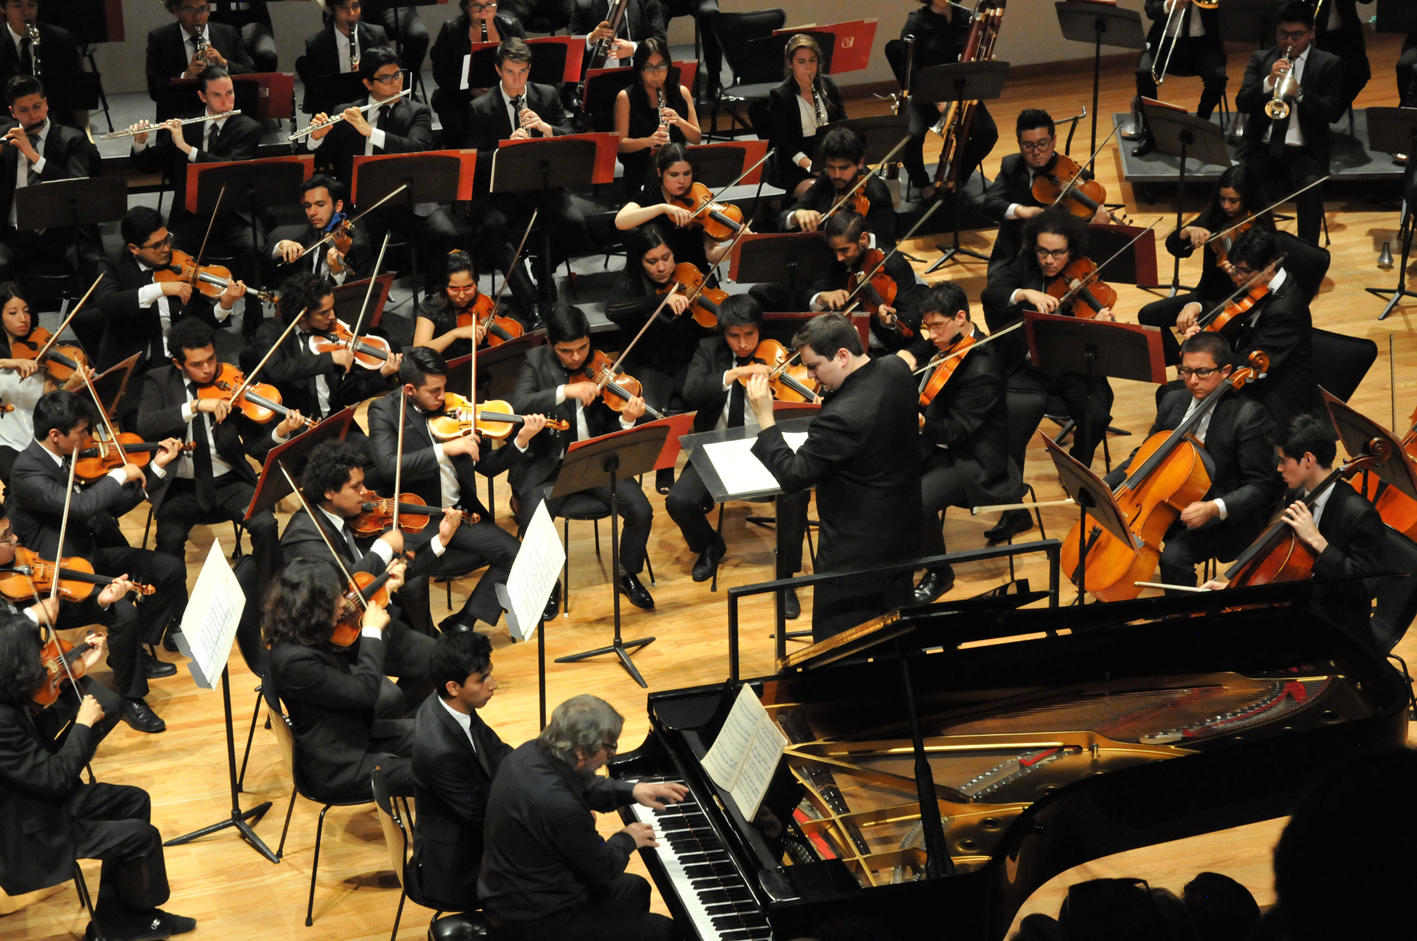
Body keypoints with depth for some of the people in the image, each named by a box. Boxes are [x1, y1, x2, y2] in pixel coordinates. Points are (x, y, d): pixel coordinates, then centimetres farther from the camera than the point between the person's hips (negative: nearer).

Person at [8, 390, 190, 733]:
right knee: (123, 612, -30)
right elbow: (80, 506, -39)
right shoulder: (27, 471, -23)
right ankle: (130, 695, -8)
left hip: (91, 553, 9)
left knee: (171, 569, 4)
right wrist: (119, 475, -24)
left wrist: (157, 467, 9)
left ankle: (136, 651, 17)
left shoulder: (70, 459, 4)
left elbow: (113, 506, 13)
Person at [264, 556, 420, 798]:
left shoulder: (315, 638, -2)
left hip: (360, 732, 10)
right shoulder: (294, 660, -29)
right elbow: (364, 692, -27)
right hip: (340, 766, -10)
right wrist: (372, 632, -18)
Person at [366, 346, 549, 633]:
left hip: (458, 513, 5)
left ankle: (461, 624, -2)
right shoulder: (384, 411, -5)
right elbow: (387, 466, -24)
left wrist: (521, 441, -6)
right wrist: (444, 450, -28)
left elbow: (487, 466, 11)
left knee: (513, 553, -13)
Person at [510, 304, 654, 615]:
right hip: (548, 464, -2)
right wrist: (565, 390, -32)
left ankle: (628, 575, 11)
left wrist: (627, 420, -26)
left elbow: (610, 430, -2)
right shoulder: (536, 361, -4)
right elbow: (519, 404, -22)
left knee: (641, 510, -18)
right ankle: (548, 585, 2)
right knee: (533, 521, -27)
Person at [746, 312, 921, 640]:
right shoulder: (897, 370, -6)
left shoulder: (843, 416, -31)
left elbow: (792, 476, -23)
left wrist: (764, 417, -18)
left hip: (857, 551, -9)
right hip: (902, 535, 9)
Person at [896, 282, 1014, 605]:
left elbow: (956, 430, -26)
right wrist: (905, 357, -7)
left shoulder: (982, 369, -24)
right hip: (936, 445, 9)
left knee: (916, 500, -31)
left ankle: (940, 574, -6)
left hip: (972, 461, -9)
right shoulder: (944, 343, 2)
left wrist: (919, 422, -43)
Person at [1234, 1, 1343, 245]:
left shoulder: (1328, 65, 6)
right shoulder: (1260, 59, 13)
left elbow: (1333, 112, -5)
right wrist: (1268, 82, -17)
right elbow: (1241, 103, 1)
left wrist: (1299, 92, -21)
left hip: (1303, 152, -2)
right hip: (1261, 148, 2)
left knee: (1310, 185, -33)